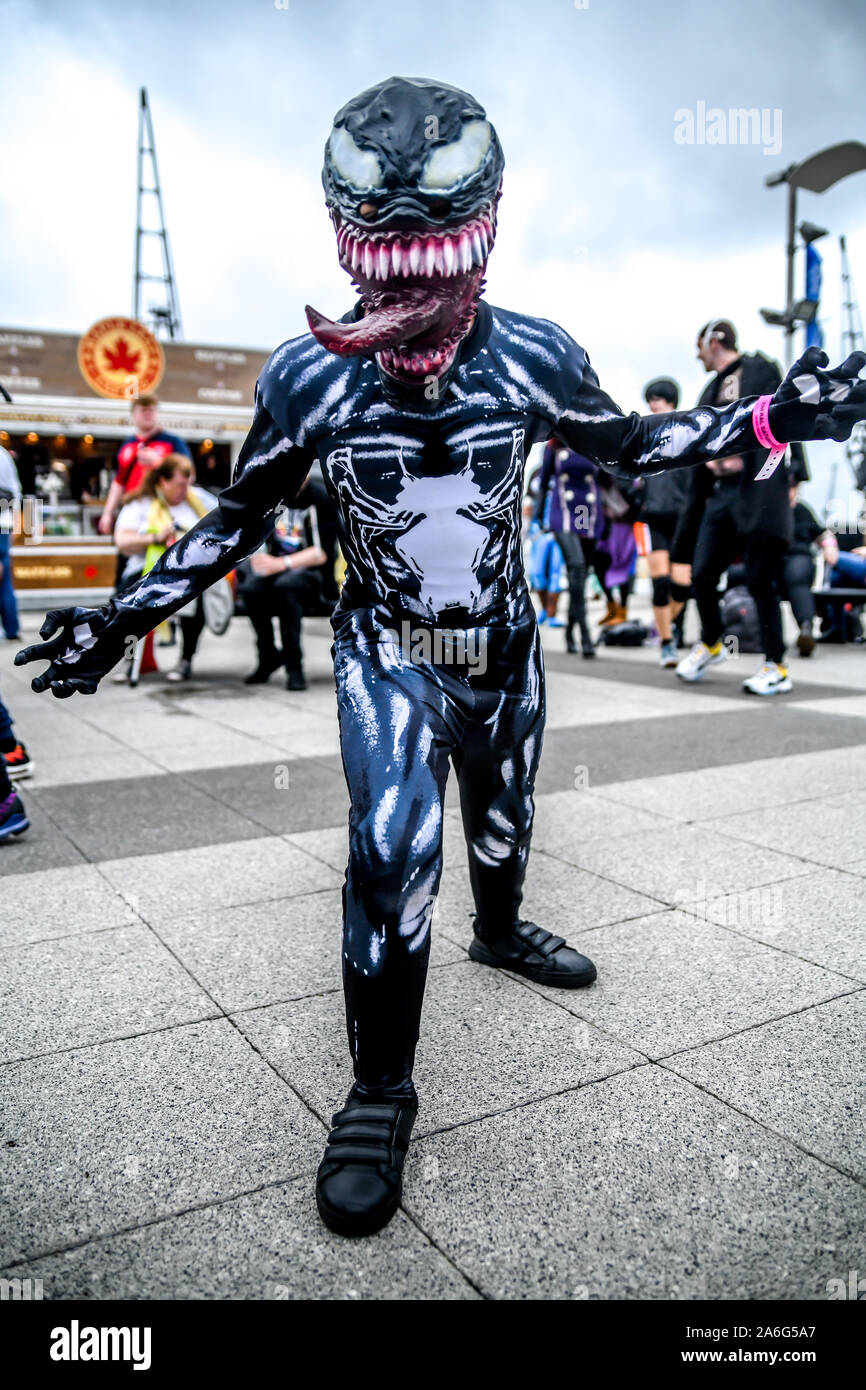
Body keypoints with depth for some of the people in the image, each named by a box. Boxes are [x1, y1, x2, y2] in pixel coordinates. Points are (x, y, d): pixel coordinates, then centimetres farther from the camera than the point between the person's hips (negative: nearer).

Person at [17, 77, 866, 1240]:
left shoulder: (534, 357, -16)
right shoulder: (308, 375, -19)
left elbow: (626, 444, 2)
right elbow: (242, 515, -5)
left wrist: (771, 418, -7)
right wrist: (124, 617, -9)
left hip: (503, 642, 3)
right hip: (388, 651, -3)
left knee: (502, 818, 22)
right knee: (395, 845, -21)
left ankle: (500, 930, 56)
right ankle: (381, 1089, 0)